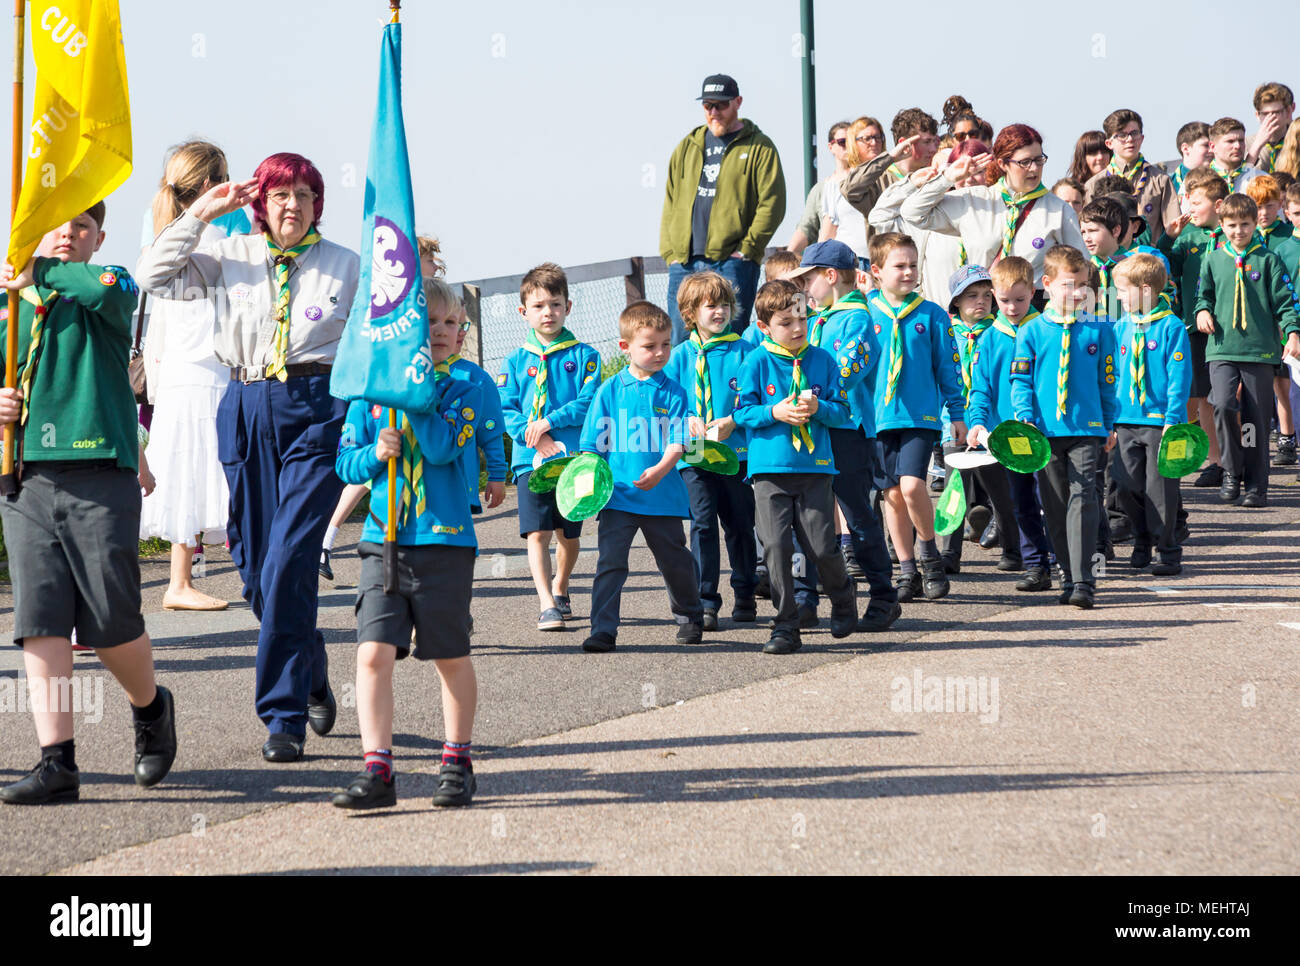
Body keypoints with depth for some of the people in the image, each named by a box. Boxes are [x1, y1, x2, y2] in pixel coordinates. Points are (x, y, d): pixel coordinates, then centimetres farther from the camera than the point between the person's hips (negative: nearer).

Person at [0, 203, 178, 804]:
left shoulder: (112, 294, 5)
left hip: (100, 476, -4)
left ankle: (151, 709, 29)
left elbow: (106, 285, -21)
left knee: (111, 621, -1)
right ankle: (57, 764, -1)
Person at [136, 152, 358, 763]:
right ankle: (312, 680, 31)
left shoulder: (345, 265, 8)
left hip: (318, 411, -3)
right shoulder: (231, 257, 11)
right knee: (255, 568, 7)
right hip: (247, 409, 3)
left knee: (289, 560, -14)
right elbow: (154, 277, 2)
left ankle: (284, 714, -7)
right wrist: (201, 214, 0)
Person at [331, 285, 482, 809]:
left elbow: (443, 447, -15)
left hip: (445, 540, -2)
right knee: (373, 652, -8)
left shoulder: (462, 392, 1)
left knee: (451, 657, 8)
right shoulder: (369, 393, 8)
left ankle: (457, 761, 23)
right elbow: (346, 462, 10)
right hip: (383, 540, 2)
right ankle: (376, 770, -5)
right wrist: (375, 454, -10)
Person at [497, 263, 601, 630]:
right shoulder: (516, 361, 7)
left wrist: (550, 421, -16)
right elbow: (505, 410, 1)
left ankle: (560, 589, 36)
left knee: (569, 533, 12)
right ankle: (547, 605, -15)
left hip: (574, 458, 1)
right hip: (530, 459, 0)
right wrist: (537, 439, -14)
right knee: (537, 532, -13)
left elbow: (590, 403, -5)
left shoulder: (584, 356, 4)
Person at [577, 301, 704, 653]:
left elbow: (678, 442, -7)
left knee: (675, 561, 14)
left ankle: (690, 616, 37)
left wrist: (660, 470, -24)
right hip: (618, 494, 0)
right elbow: (592, 444, 5)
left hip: (663, 495, 1)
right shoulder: (610, 390, 2)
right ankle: (603, 630, -7)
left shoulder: (673, 393, 0)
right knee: (610, 560, -9)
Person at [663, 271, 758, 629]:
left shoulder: (744, 351, 2)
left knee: (740, 525, 10)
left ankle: (745, 594, 26)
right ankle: (706, 603, -5)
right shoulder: (680, 356, 6)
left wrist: (732, 421, -16)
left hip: (737, 452, 0)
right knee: (702, 525, -7)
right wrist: (686, 421, -12)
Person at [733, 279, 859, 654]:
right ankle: (786, 626, 4)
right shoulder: (757, 363, 1)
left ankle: (843, 598, 28)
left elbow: (842, 411, 6)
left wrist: (819, 408, -14)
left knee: (822, 546, -3)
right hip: (771, 470, 0)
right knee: (776, 547, -4)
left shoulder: (822, 360, 6)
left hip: (815, 468, 0)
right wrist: (774, 413, -15)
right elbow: (742, 412, 1)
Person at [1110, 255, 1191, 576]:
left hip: (1160, 420, -5)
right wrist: (1109, 418, 10)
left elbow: (1179, 377, -9)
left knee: (1160, 489, -2)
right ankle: (1142, 542, 26)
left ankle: (1168, 552, 8)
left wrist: (1173, 420, -14)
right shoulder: (1121, 328, 9)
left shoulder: (1171, 327, -7)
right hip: (1127, 420, 5)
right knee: (1128, 487, 6)